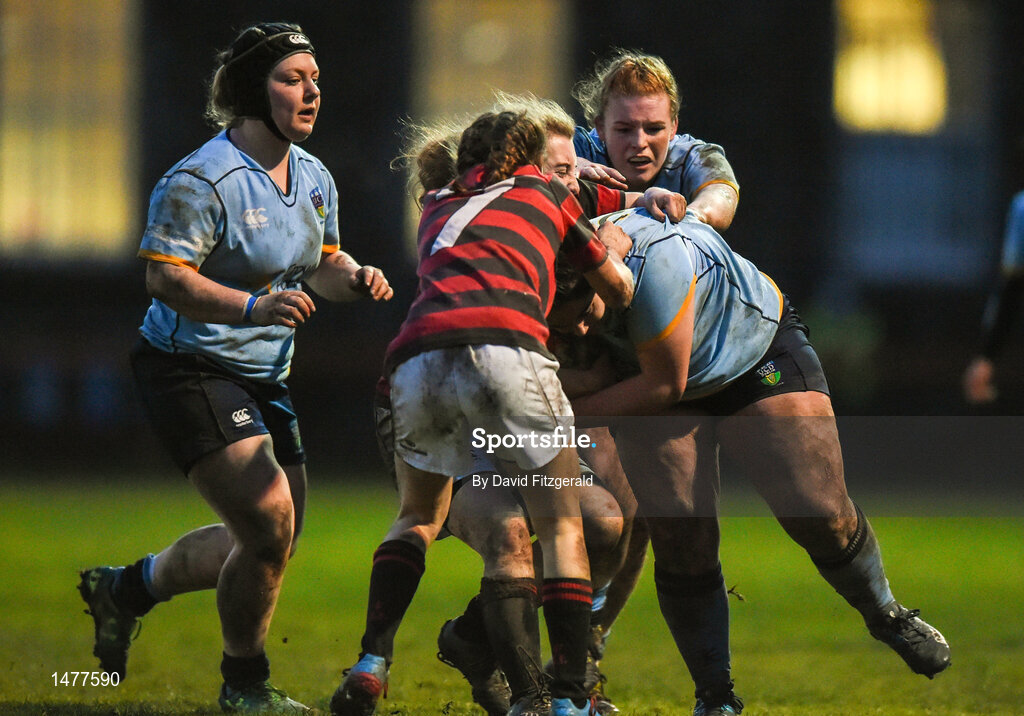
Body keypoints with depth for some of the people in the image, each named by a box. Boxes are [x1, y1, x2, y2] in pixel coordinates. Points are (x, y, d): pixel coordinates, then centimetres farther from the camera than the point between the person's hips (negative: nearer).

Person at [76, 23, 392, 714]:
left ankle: (126, 587, 34)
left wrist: (354, 277, -3)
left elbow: (322, 263, 20)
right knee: (270, 525, -16)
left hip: (263, 376, 9)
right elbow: (164, 275, -22)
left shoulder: (314, 177, 8)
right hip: (190, 371, -9)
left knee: (272, 542, 12)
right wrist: (255, 306, -35)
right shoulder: (201, 181, -18)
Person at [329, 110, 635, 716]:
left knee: (418, 518, 25)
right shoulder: (545, 192, 26)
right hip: (504, 344, -3)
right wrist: (614, 240, 53)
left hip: (416, 361, 4)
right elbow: (621, 291, 31)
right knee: (563, 528, 10)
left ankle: (371, 664, 7)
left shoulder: (438, 205, 35)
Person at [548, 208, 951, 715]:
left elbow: (665, 384, -33)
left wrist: (570, 416, -31)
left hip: (759, 357, -4)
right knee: (682, 540, -9)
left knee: (819, 514, -8)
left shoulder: (653, 260, -42)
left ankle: (885, 615, 22)